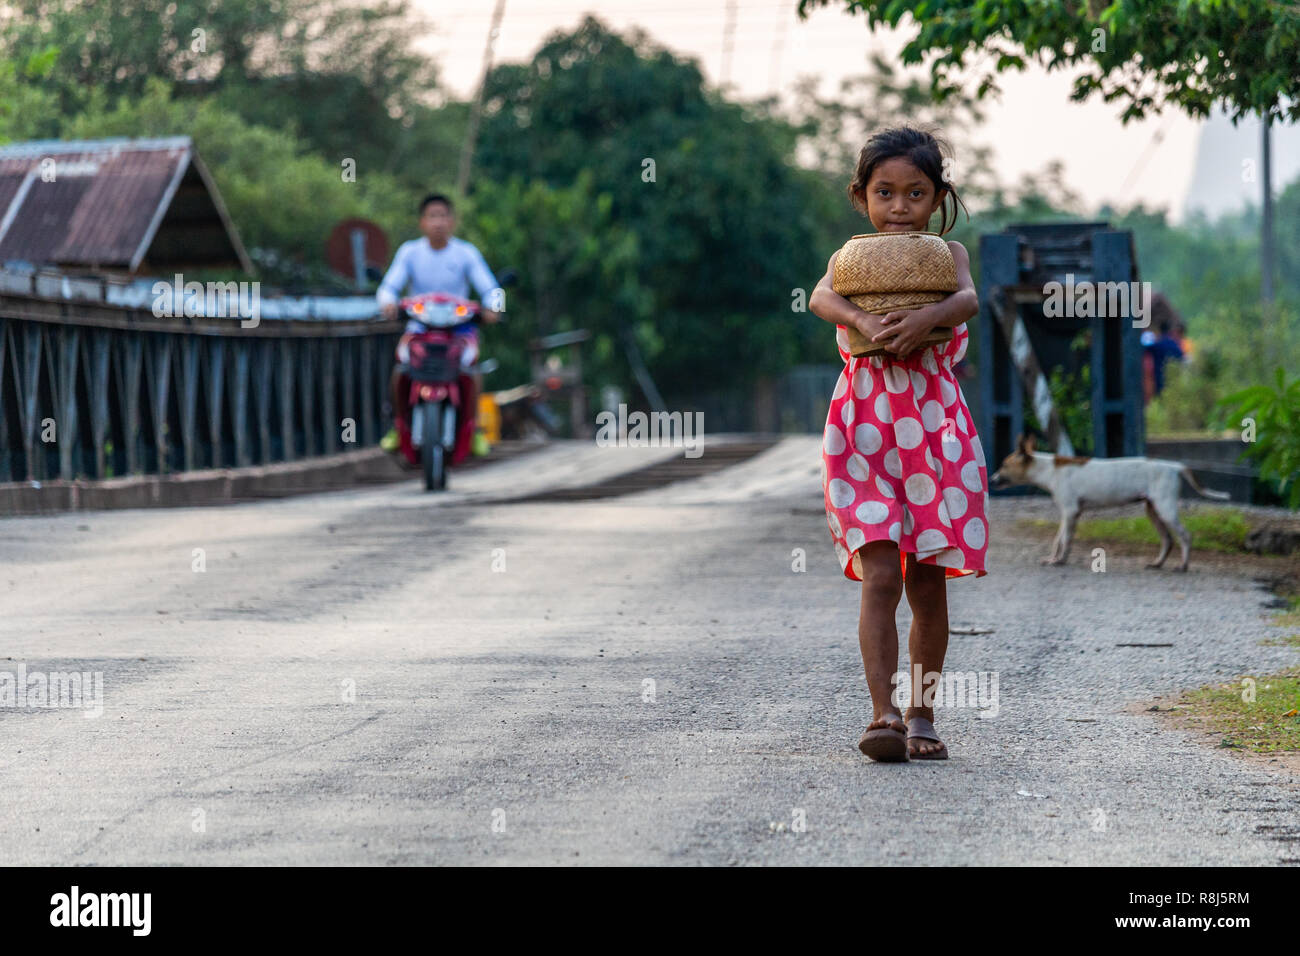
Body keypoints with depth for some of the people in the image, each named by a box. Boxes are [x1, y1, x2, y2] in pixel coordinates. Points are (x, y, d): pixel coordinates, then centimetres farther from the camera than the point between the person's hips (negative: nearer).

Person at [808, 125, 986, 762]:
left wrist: (923, 320, -34)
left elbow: (969, 299, -13)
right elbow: (821, 296, -14)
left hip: (935, 427, 1)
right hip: (865, 427, -1)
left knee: (928, 584, 5)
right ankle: (882, 712, -15)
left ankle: (921, 714, 16)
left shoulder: (946, 254, 9)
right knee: (880, 575, -11)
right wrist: (863, 320, -35)